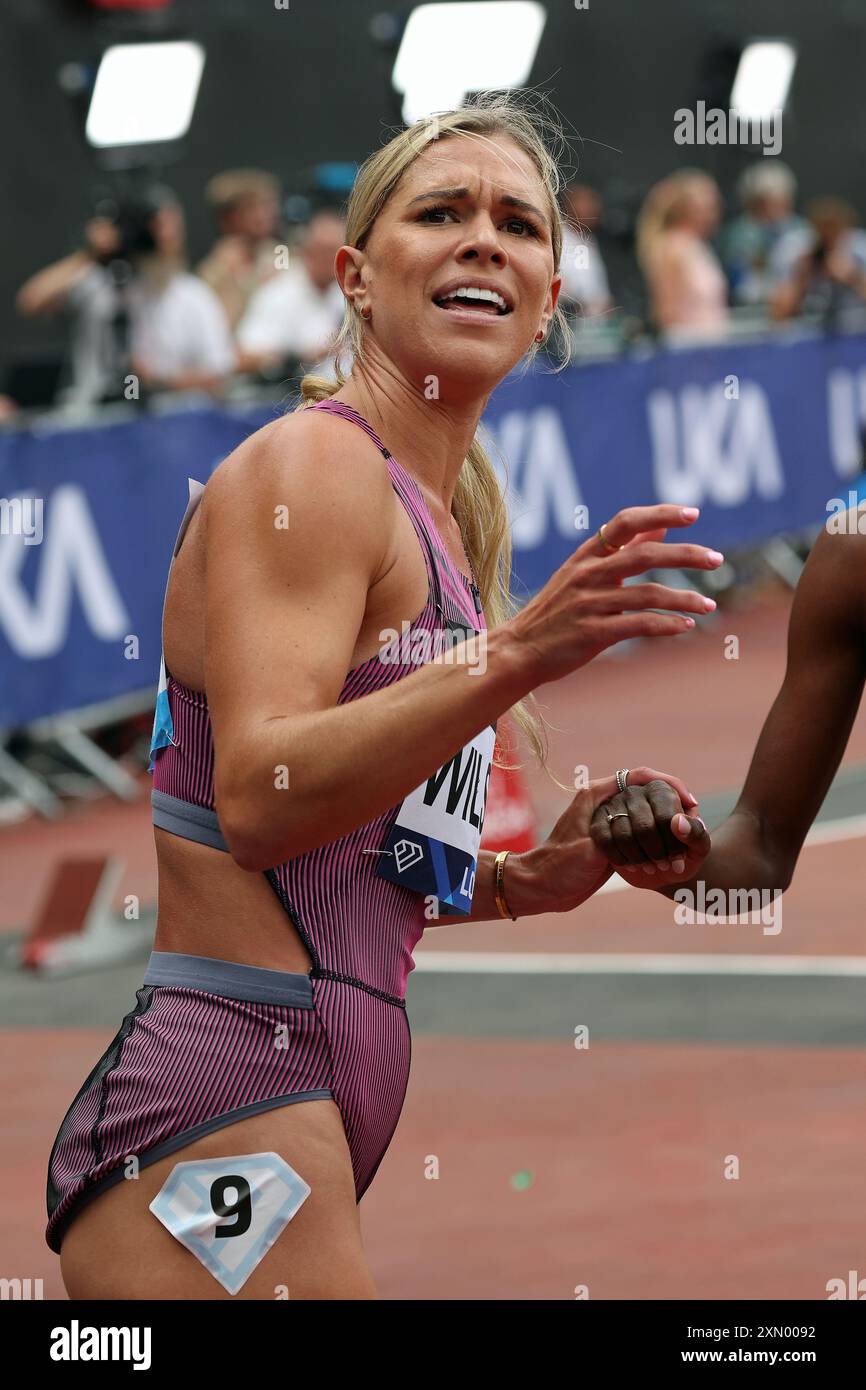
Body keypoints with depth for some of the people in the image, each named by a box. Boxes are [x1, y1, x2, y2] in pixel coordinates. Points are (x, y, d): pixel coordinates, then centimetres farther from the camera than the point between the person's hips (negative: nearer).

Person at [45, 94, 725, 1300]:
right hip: (223, 1103, -10)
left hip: (334, 1089, 10)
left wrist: (527, 882, 11)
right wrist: (517, 654, -30)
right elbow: (258, 800, -21)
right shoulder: (311, 463, -6)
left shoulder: (437, 522, 22)